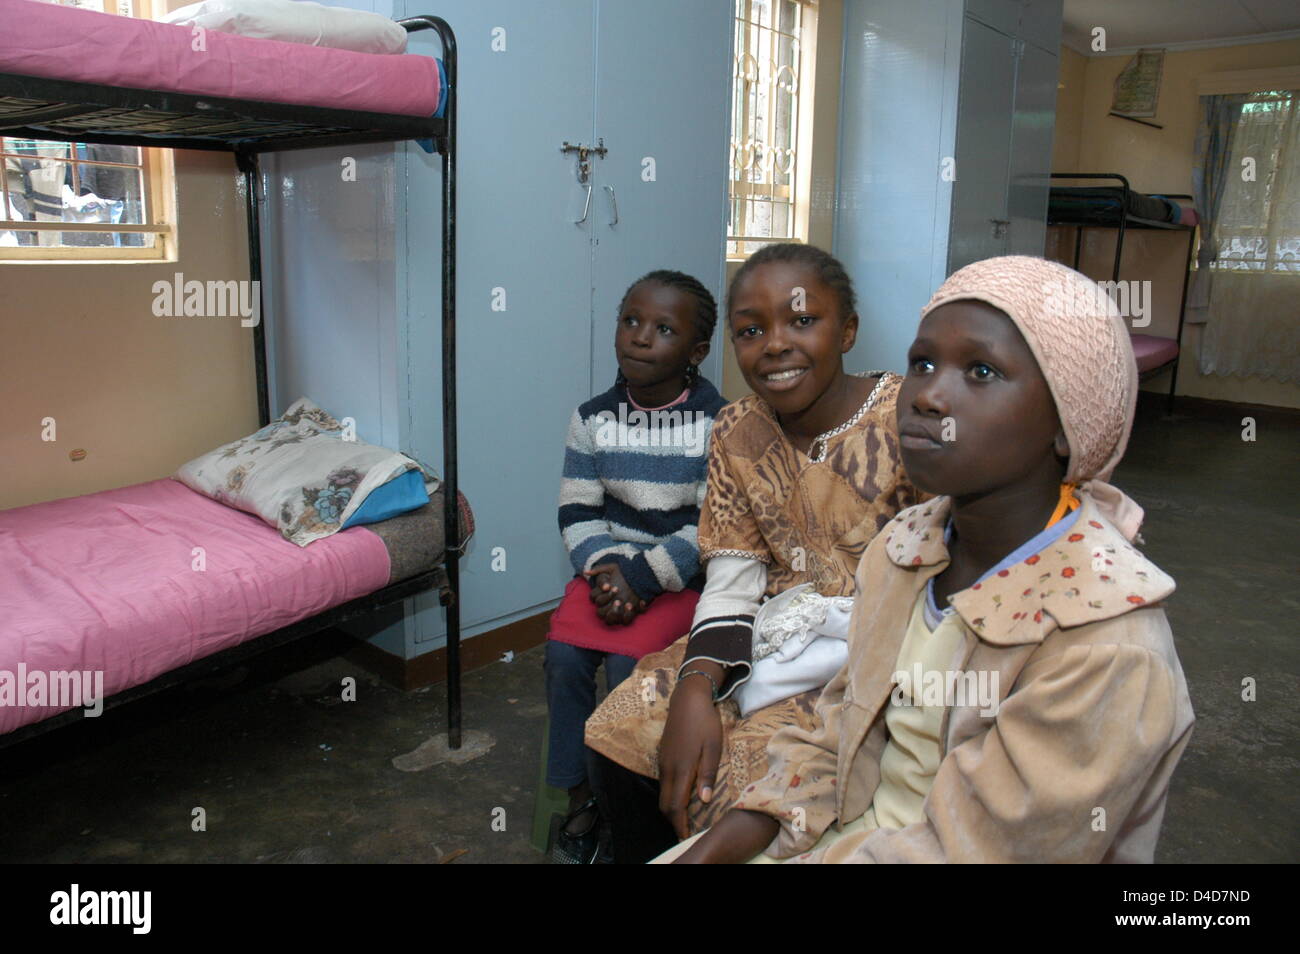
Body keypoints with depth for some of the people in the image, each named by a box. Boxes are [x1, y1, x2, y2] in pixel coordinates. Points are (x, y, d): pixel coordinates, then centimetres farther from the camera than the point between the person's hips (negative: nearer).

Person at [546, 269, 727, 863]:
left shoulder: (718, 422, -11)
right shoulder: (593, 418, 2)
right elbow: (577, 510, 1)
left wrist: (640, 577, -20)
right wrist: (605, 568, -16)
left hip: (684, 574, -4)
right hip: (609, 563, 4)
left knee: (626, 661, -22)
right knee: (564, 650, -17)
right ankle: (581, 798, 2)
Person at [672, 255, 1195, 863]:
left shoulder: (1106, 654, -27)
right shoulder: (904, 548, -5)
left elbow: (961, 850, -23)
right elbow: (844, 726, 5)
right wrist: (734, 833, -5)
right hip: (853, 831, 6)